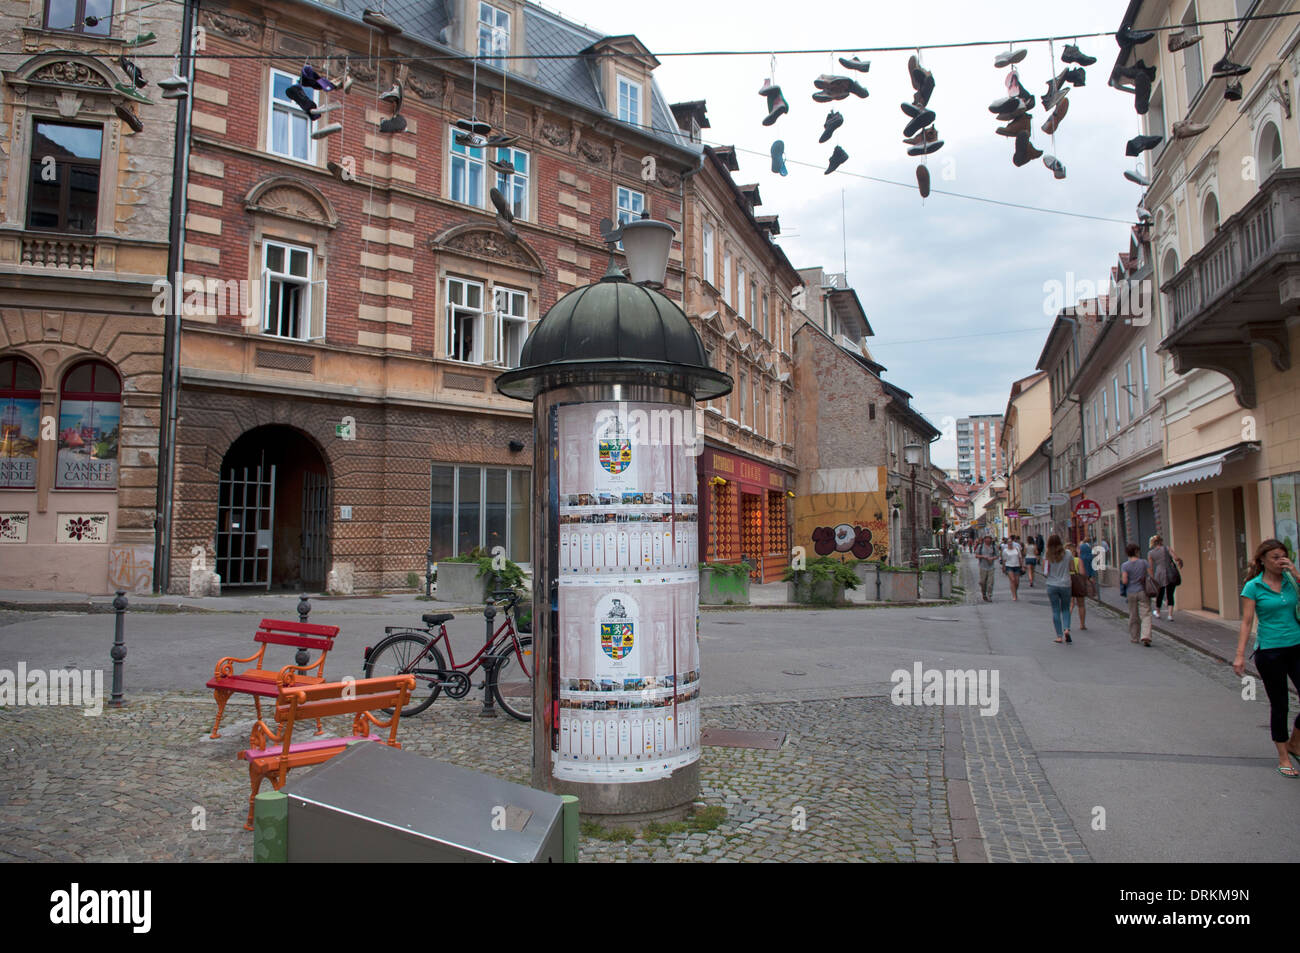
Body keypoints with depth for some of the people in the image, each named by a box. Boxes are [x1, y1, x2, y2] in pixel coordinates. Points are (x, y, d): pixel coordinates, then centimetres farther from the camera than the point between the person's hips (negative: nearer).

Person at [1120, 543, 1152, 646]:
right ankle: (1146, 637, -17)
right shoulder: (1144, 562, -3)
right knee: (1146, 615, -2)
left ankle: (1133, 637, 21)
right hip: (1143, 592, -1)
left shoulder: (1125, 566, -6)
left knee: (1133, 616, 12)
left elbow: (1124, 581, -12)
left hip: (1131, 592, 1)